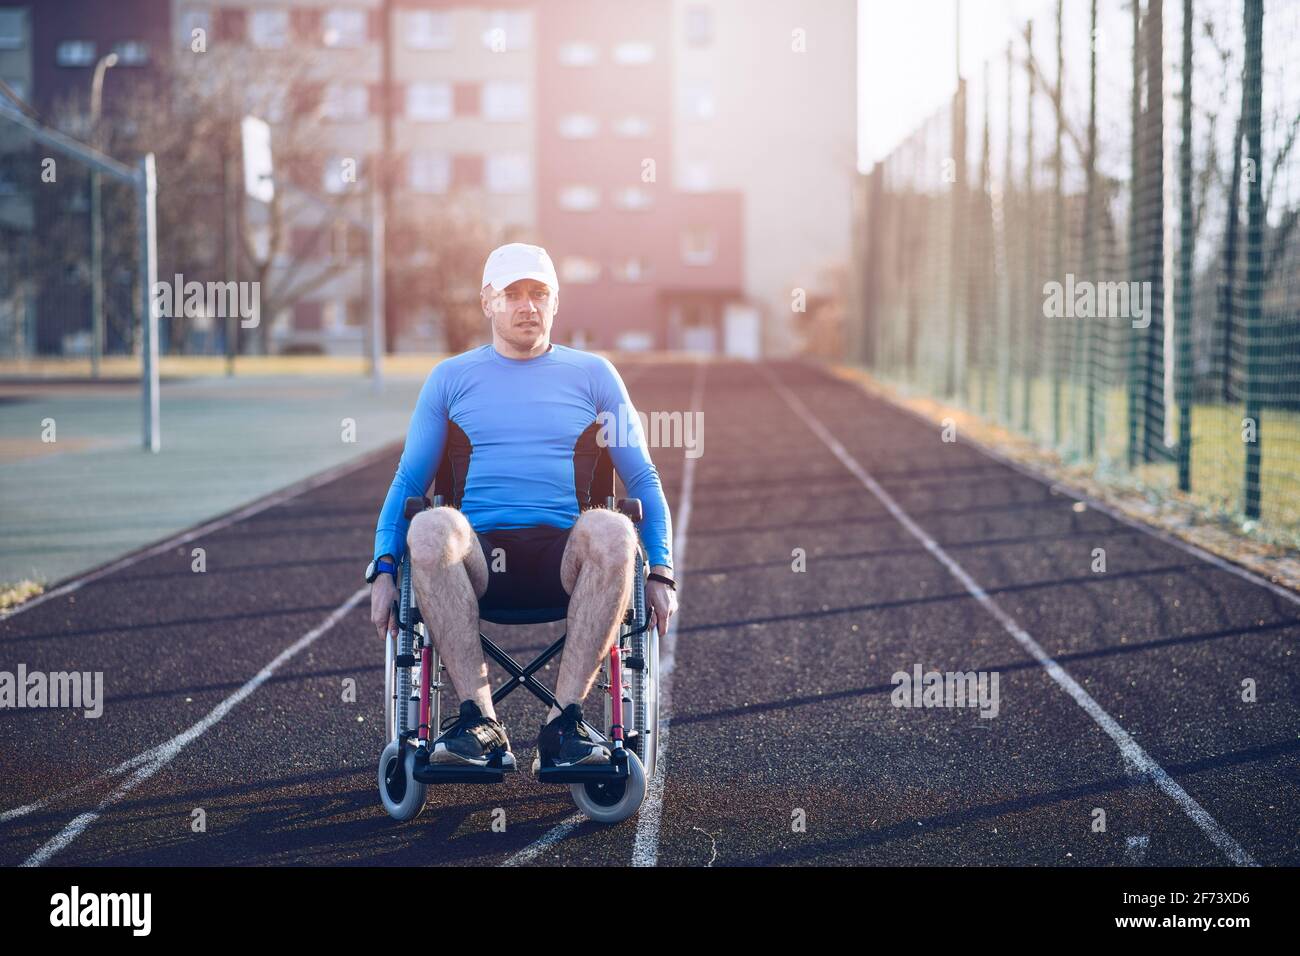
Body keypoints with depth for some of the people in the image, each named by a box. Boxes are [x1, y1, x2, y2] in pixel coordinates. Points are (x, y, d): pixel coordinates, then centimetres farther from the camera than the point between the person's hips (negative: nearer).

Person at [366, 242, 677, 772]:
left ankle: (563, 720, -35)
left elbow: (642, 479, 18)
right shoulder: (450, 378, 18)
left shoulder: (593, 374, 18)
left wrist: (660, 573, 5)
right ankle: (479, 718, -35)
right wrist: (384, 570, 2)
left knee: (612, 530, -36)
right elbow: (408, 480, 18)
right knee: (431, 527, -36)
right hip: (477, 559, 0)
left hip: (565, 559, 0)